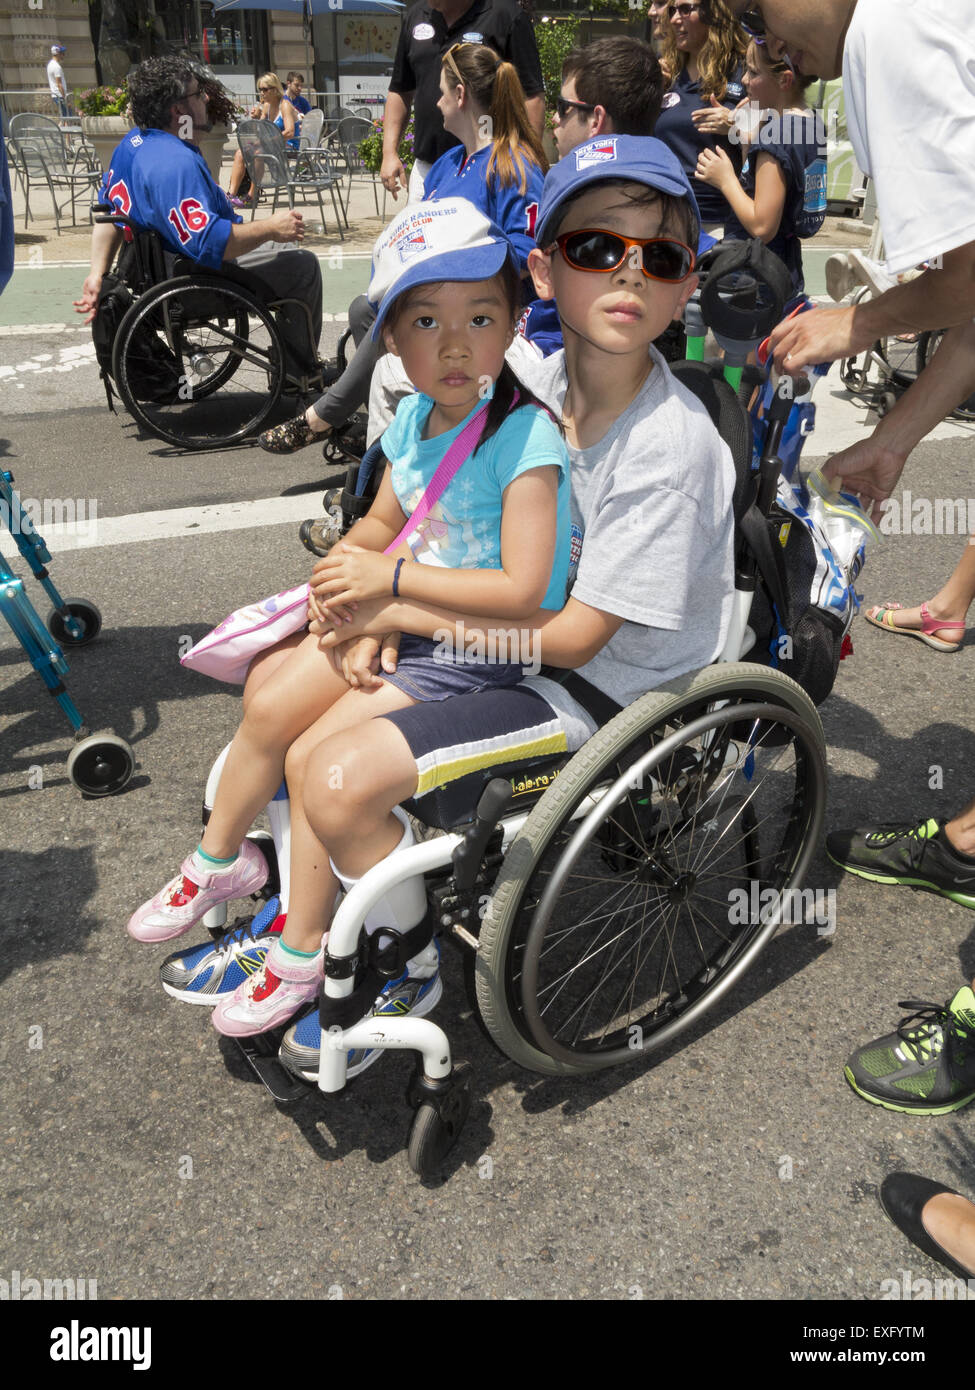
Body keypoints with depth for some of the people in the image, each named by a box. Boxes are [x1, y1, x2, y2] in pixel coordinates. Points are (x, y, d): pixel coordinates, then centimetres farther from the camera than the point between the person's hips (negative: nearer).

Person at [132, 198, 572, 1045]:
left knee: (315, 759, -13)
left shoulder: (526, 438, -23)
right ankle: (220, 861, 28)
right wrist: (348, 571, -7)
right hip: (402, 621, 8)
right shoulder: (413, 417, 2)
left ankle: (303, 953, 8)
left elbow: (522, 589, -28)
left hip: (481, 653, -8)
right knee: (270, 709, 2)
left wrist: (391, 577, -23)